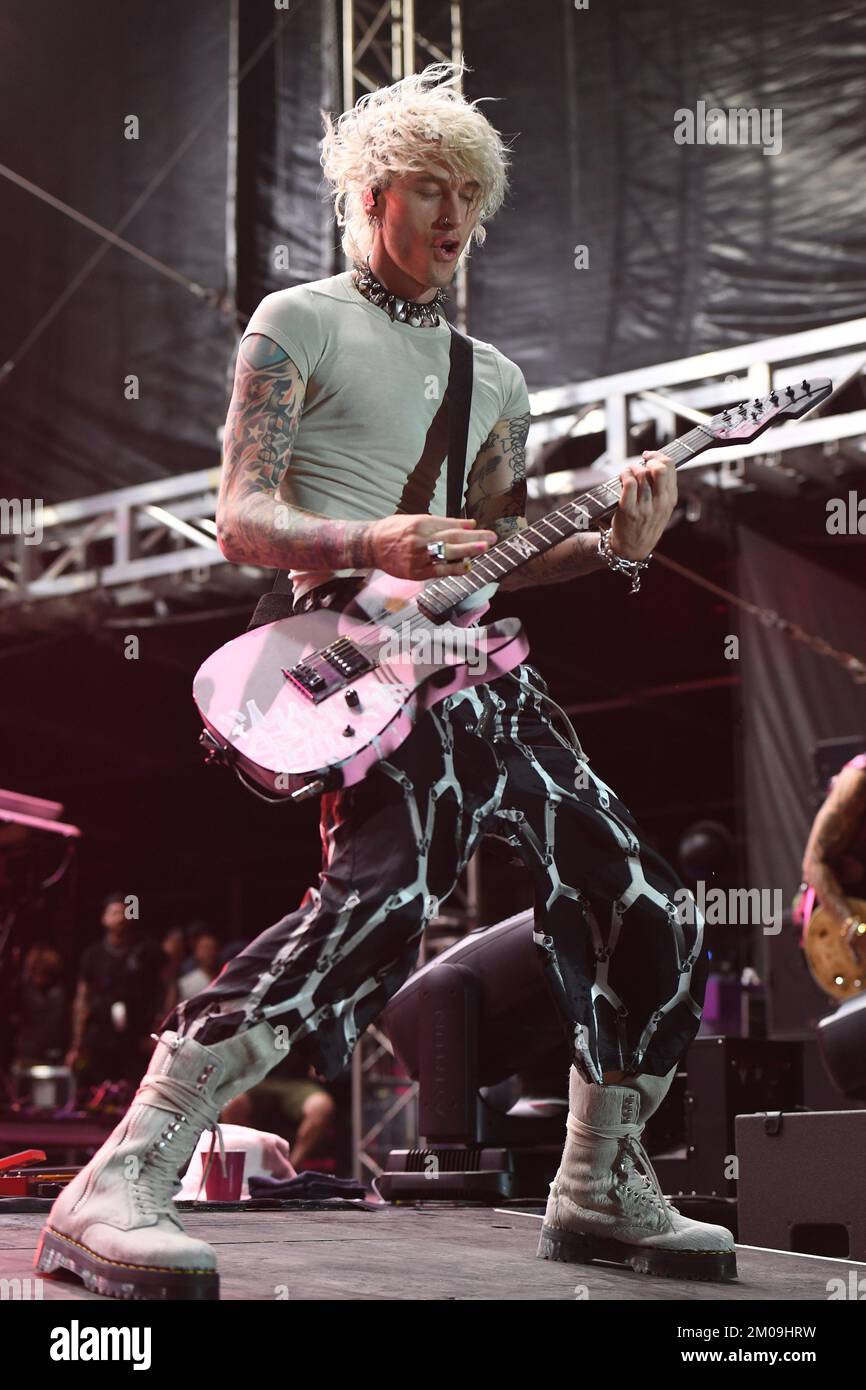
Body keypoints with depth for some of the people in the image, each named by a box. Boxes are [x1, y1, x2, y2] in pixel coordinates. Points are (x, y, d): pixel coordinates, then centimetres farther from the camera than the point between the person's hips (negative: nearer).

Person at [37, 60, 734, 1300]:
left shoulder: (492, 377, 26)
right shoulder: (299, 323, 6)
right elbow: (240, 519, -4)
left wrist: (609, 546, 3)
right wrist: (374, 544, -22)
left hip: (479, 669, 8)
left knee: (640, 907, 4)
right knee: (383, 892, -32)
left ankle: (600, 1192, 23)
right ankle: (114, 1192, -31)